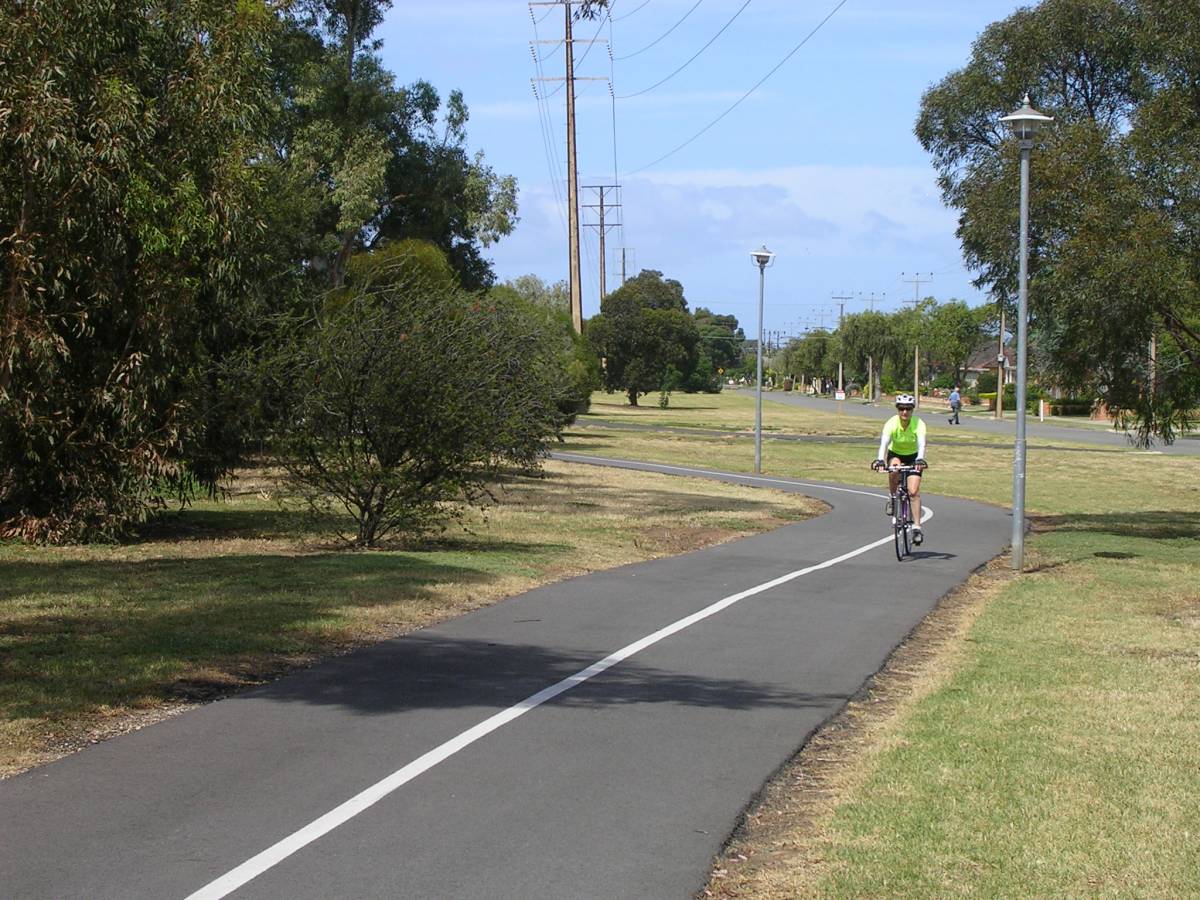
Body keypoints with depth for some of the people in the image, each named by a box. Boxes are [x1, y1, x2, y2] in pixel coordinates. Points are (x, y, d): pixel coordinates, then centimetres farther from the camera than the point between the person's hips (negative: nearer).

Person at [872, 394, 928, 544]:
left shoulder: (918, 424, -26)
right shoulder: (891, 423, -25)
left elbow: (921, 443, -40)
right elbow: (884, 443, -38)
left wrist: (920, 459, -59)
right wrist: (880, 460, -56)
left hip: (912, 456, -1)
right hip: (895, 454, 1)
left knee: (914, 492, -16)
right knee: (893, 470, -35)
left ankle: (917, 527, -11)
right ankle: (893, 498, -9)